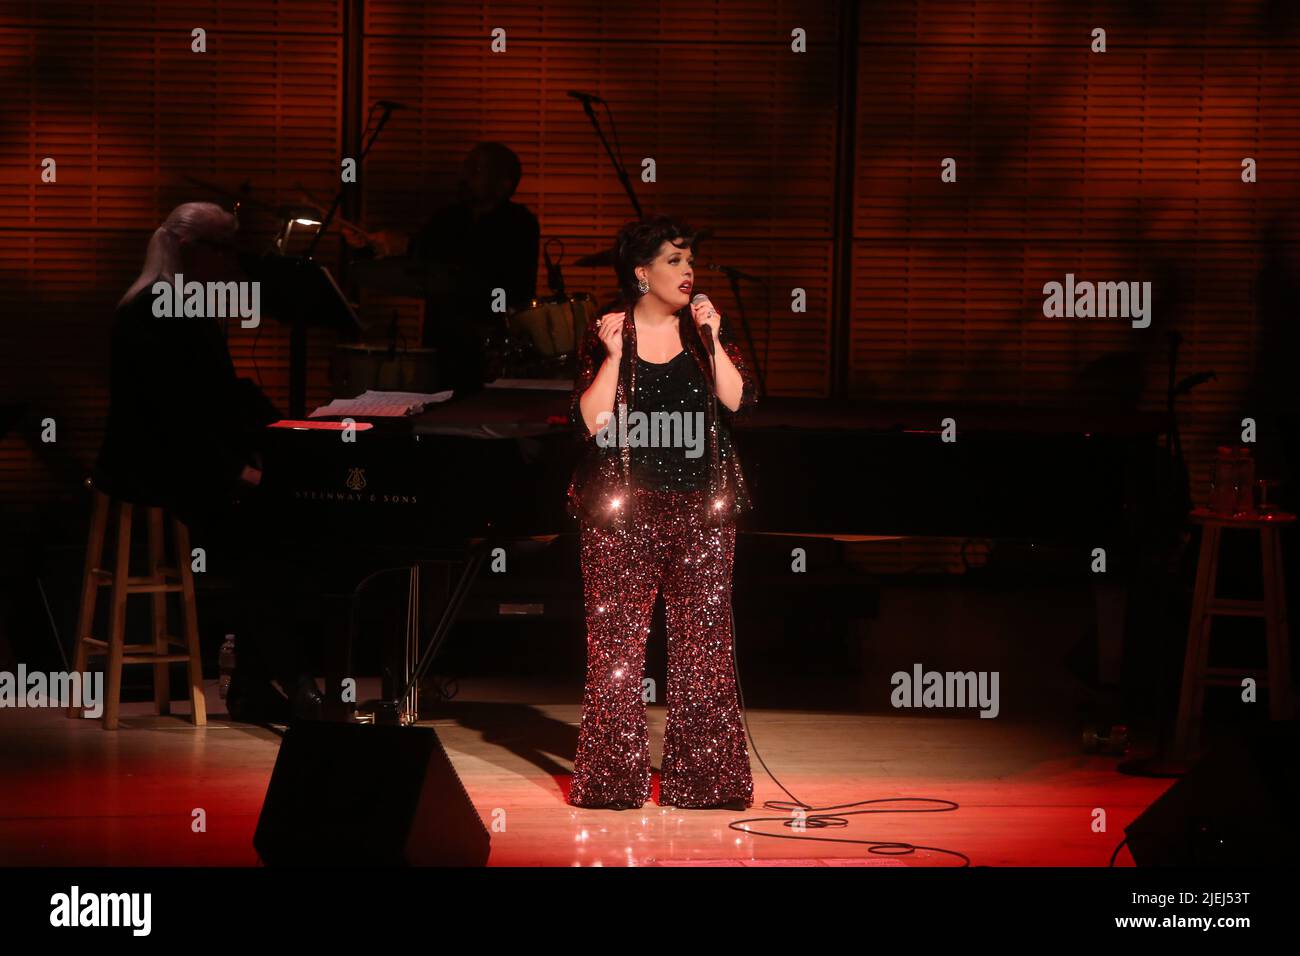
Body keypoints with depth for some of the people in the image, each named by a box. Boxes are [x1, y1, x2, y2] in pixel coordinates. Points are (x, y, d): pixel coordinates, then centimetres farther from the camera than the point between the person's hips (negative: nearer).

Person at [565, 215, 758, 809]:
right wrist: (614, 355, -14)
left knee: (703, 638, 0)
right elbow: (589, 421, -7)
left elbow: (739, 401, -4)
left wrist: (712, 338, -11)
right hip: (624, 508, -2)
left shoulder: (704, 330, 9)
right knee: (616, 639, -3)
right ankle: (614, 778, 3)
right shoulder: (605, 335, 2)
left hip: (700, 505, 2)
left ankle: (701, 776, 6)